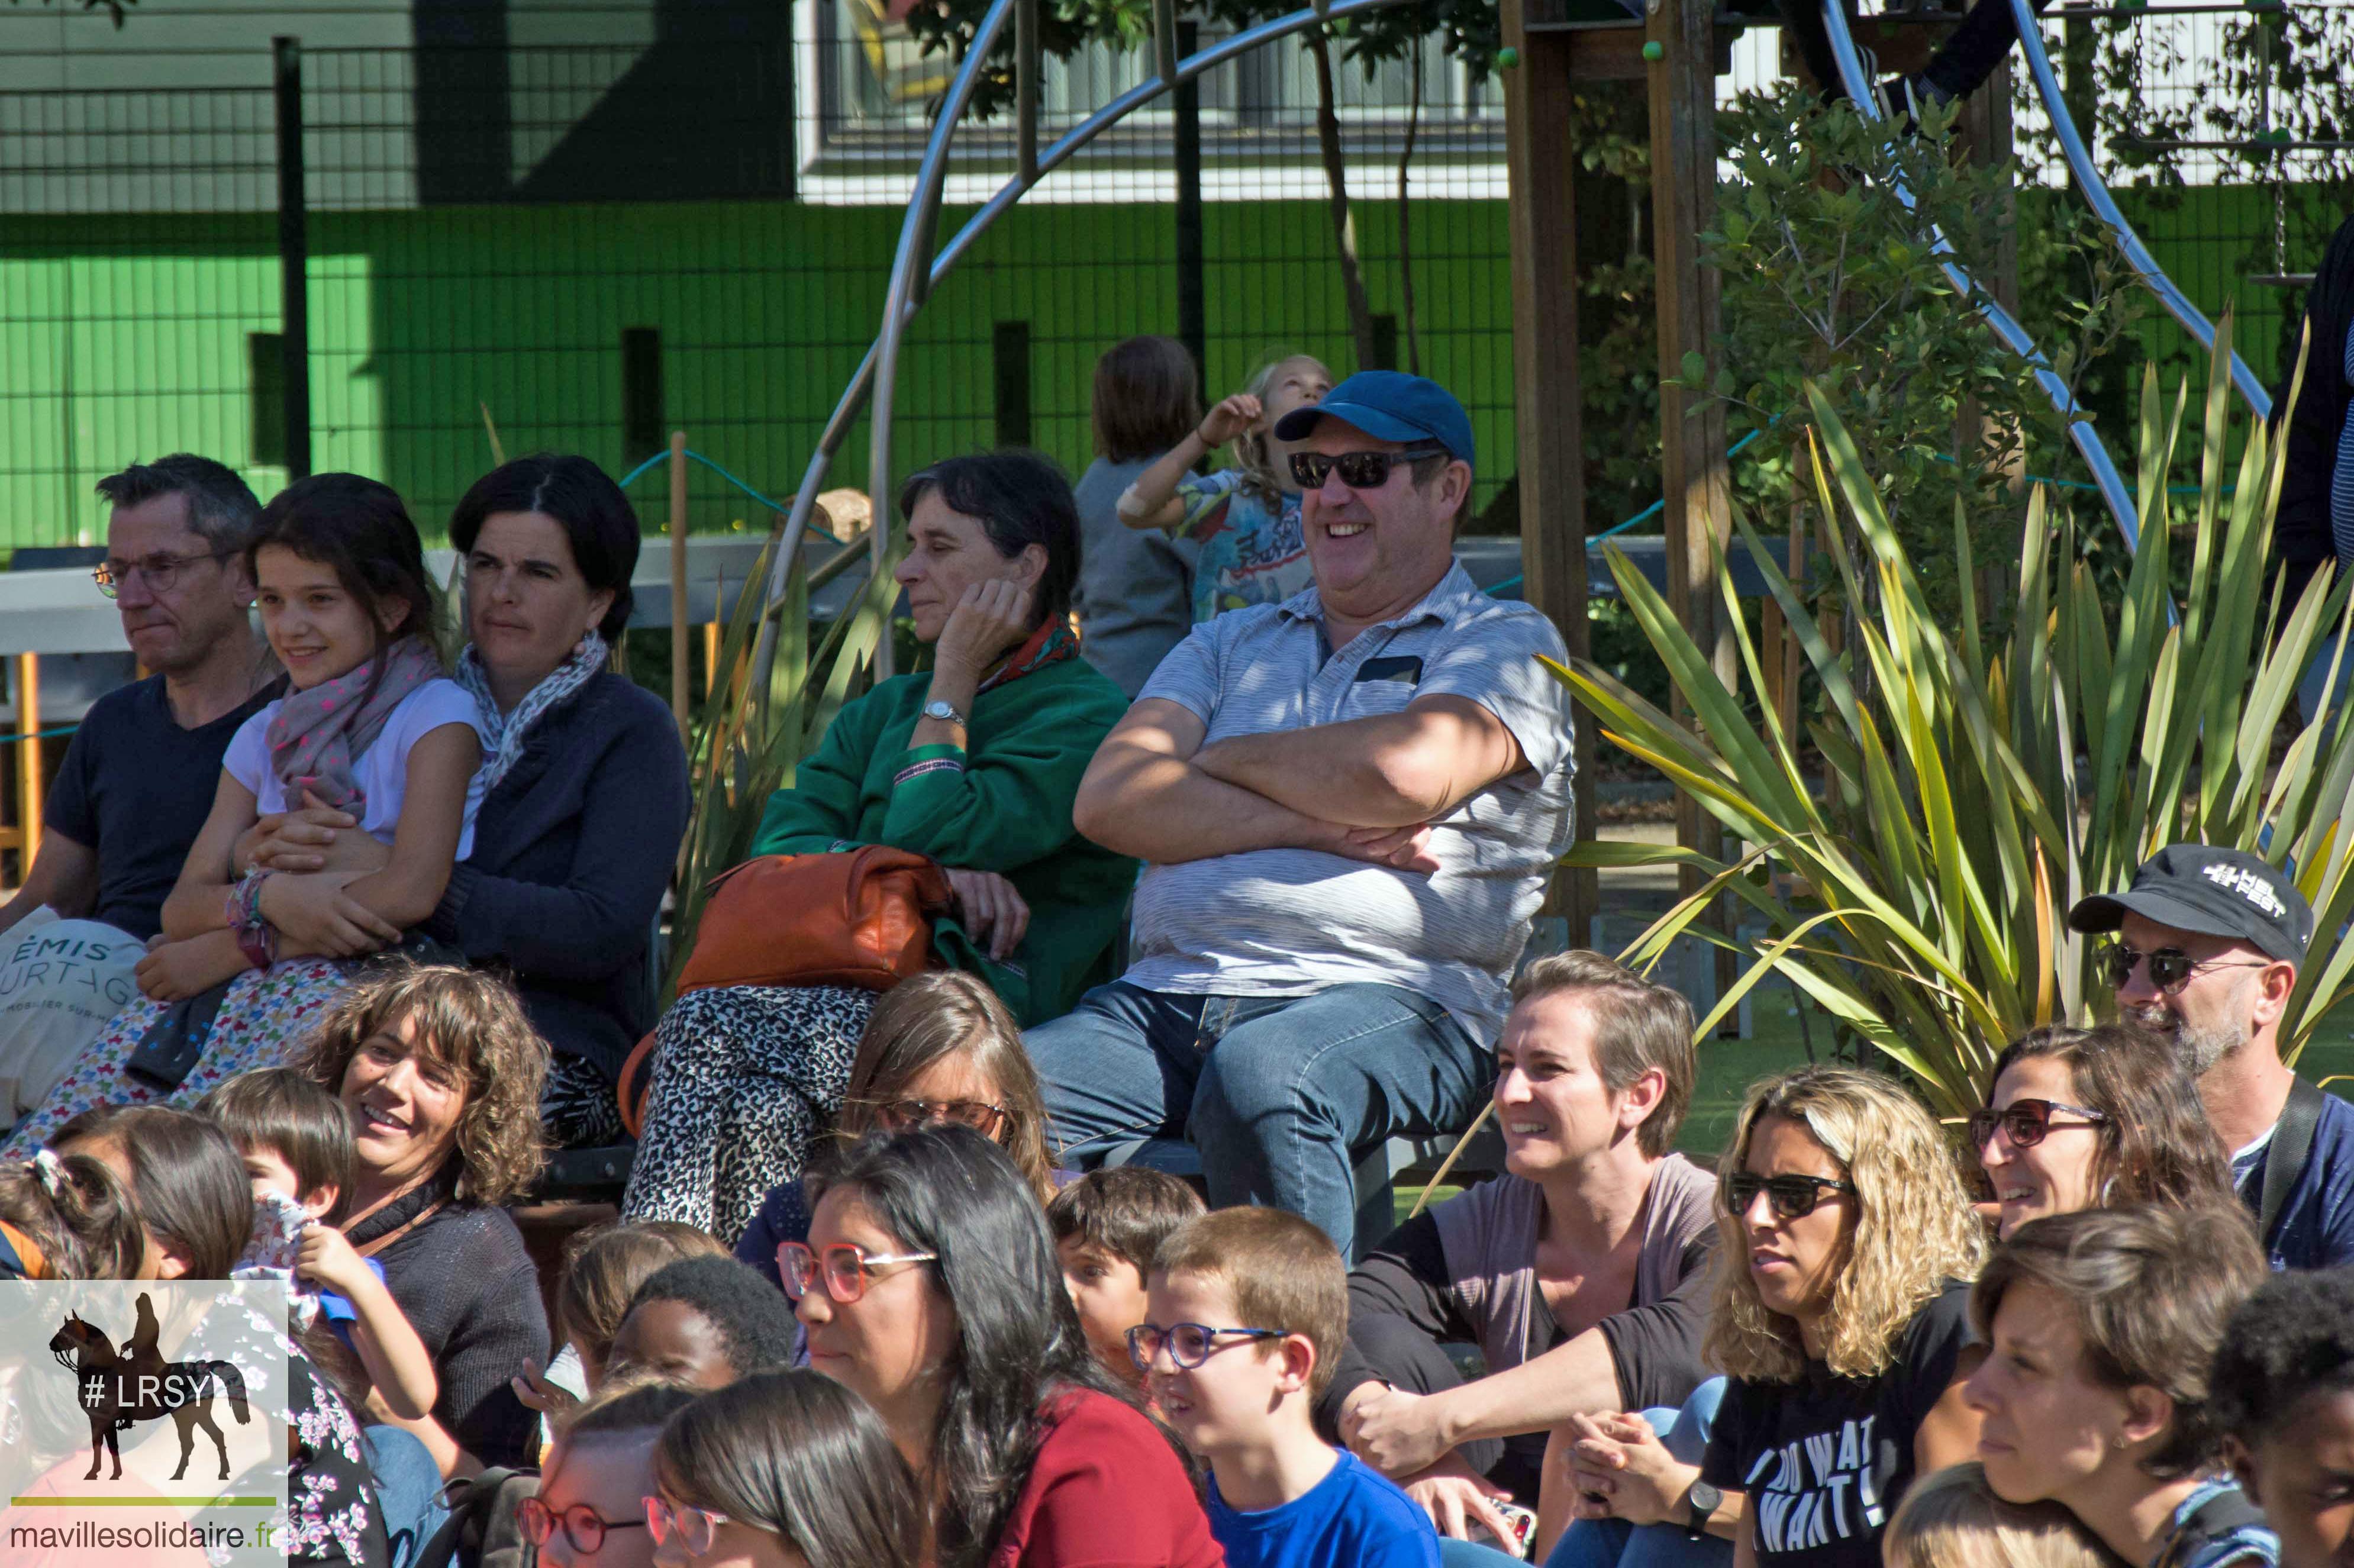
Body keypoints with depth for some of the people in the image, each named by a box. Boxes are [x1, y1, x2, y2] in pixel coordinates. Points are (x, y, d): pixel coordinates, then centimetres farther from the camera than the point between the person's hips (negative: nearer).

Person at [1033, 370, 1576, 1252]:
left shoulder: (1505, 644, 12)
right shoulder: (1234, 645, 27)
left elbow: (1406, 772, -10)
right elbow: (1110, 799, 8)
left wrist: (1224, 760, 7)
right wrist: (1317, 825, -6)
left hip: (1387, 998, -5)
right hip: (1167, 995, 5)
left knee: (1259, 1076, -40)